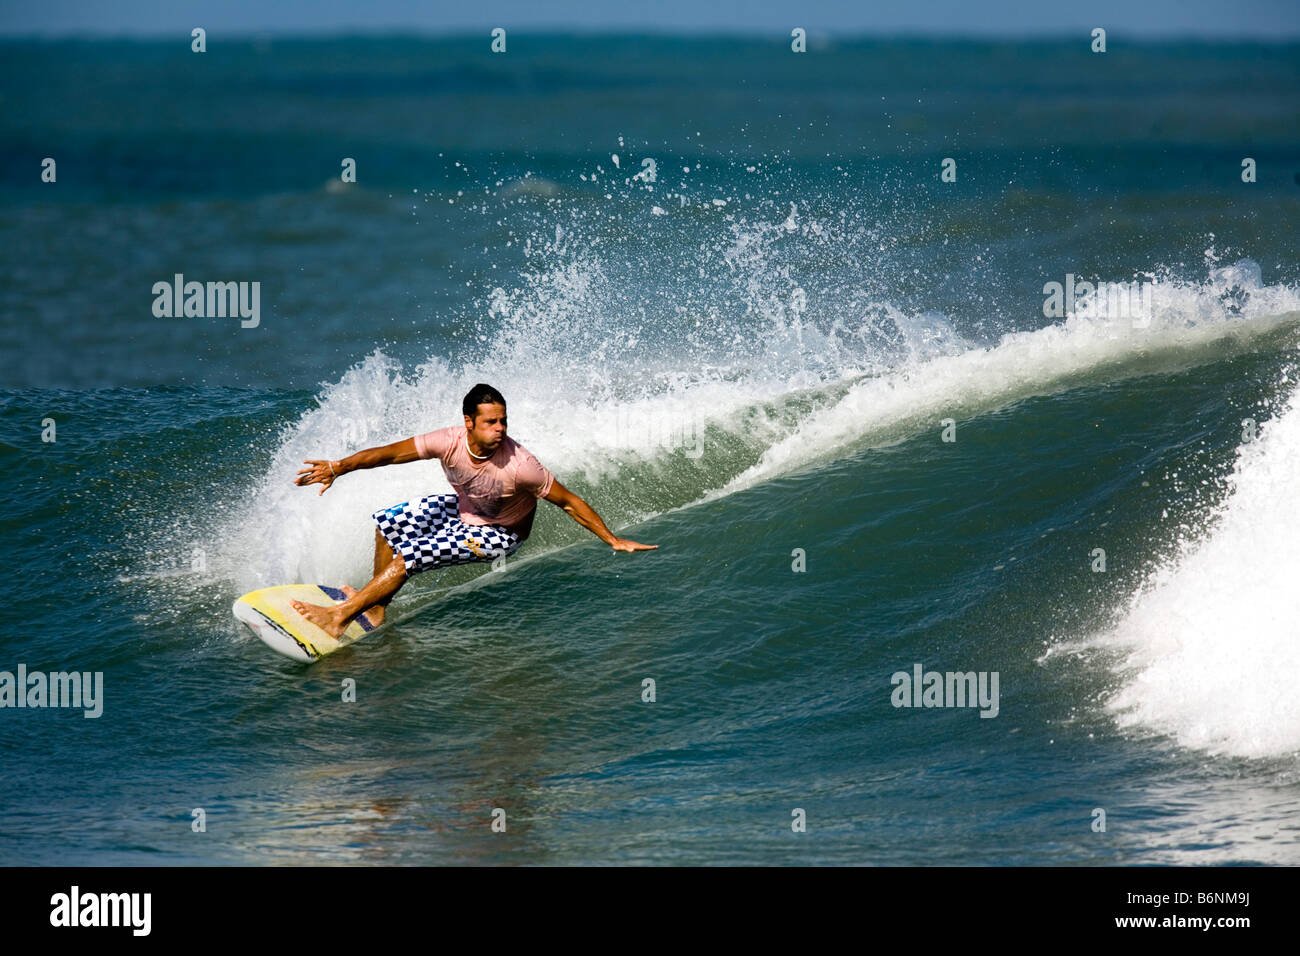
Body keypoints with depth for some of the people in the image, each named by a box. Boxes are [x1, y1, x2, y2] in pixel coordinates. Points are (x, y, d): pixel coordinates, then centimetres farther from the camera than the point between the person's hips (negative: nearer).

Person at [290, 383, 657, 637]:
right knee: (387, 523, 7)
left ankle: (339, 618, -6)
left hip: (498, 534, -6)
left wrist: (613, 541, -23)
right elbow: (391, 453, -19)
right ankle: (376, 609, 18)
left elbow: (569, 502, -25)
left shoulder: (519, 465, -36)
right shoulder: (451, 442, -27)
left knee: (409, 556, -17)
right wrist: (339, 467, -31)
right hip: (463, 509, 6)